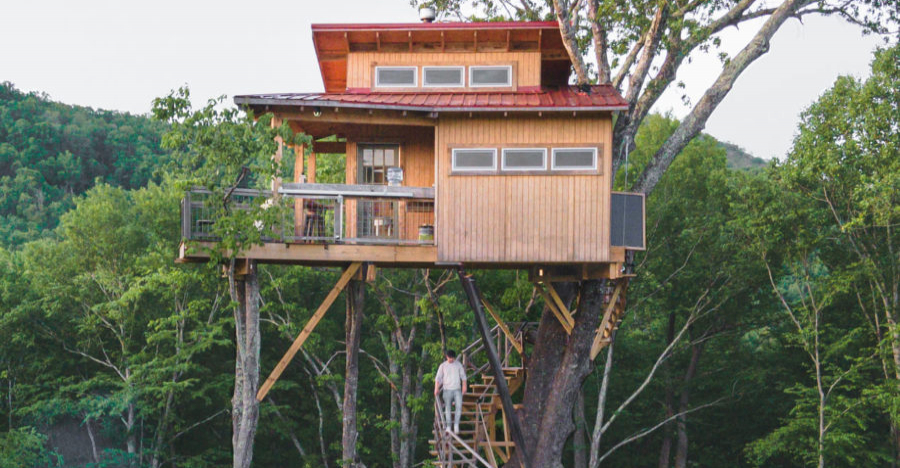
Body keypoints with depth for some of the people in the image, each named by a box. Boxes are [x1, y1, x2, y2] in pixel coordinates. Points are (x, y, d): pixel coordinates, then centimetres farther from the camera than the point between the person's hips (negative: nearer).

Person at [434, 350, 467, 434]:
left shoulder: (458, 365, 6)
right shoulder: (443, 366, 3)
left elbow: (463, 376, 10)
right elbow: (438, 378, 2)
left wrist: (464, 386, 1)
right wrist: (436, 389, -7)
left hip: (457, 389, 1)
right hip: (447, 389, -1)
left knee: (459, 406, -12)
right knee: (447, 408, 0)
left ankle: (456, 425, -6)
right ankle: (448, 426, 6)